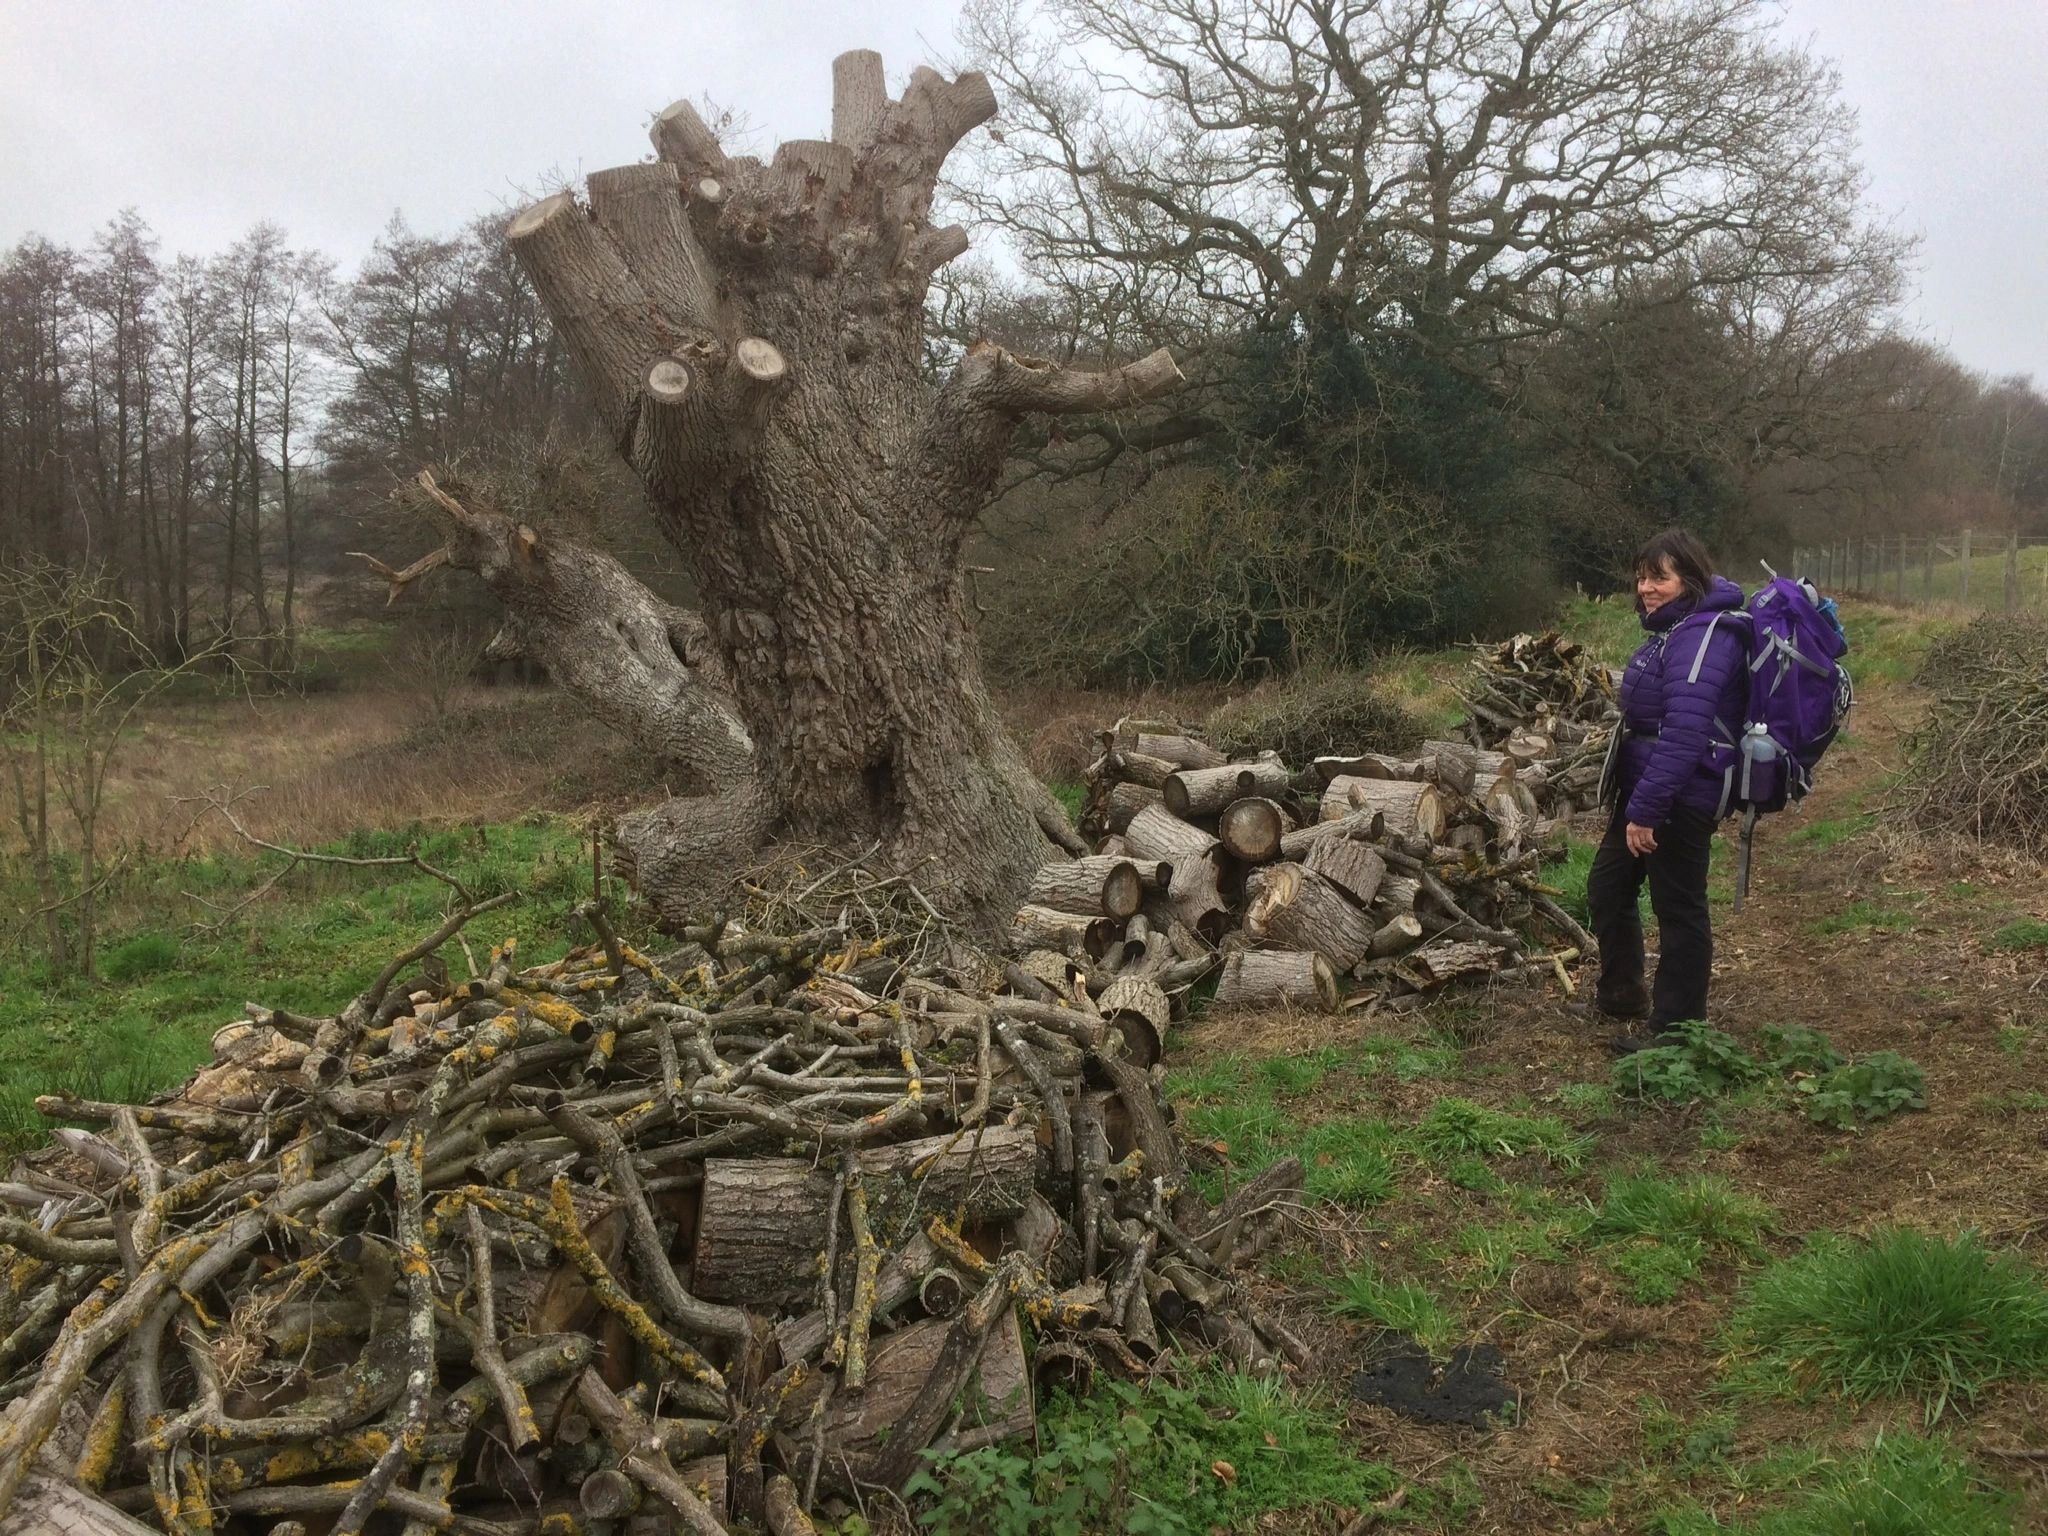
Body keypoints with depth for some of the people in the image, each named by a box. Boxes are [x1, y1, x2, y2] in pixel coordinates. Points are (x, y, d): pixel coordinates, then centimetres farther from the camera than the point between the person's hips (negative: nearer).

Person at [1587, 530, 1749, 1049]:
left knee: (1678, 908, 2)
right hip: (1645, 788, 11)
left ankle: (1675, 1025, 15)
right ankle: (1621, 995, 36)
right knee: (1607, 886, 19)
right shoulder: (1674, 629, 13)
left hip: (1682, 798, -11)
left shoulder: (1704, 636, -20)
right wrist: (1636, 802, 19)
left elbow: (1685, 732, -28)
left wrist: (1646, 808, -28)